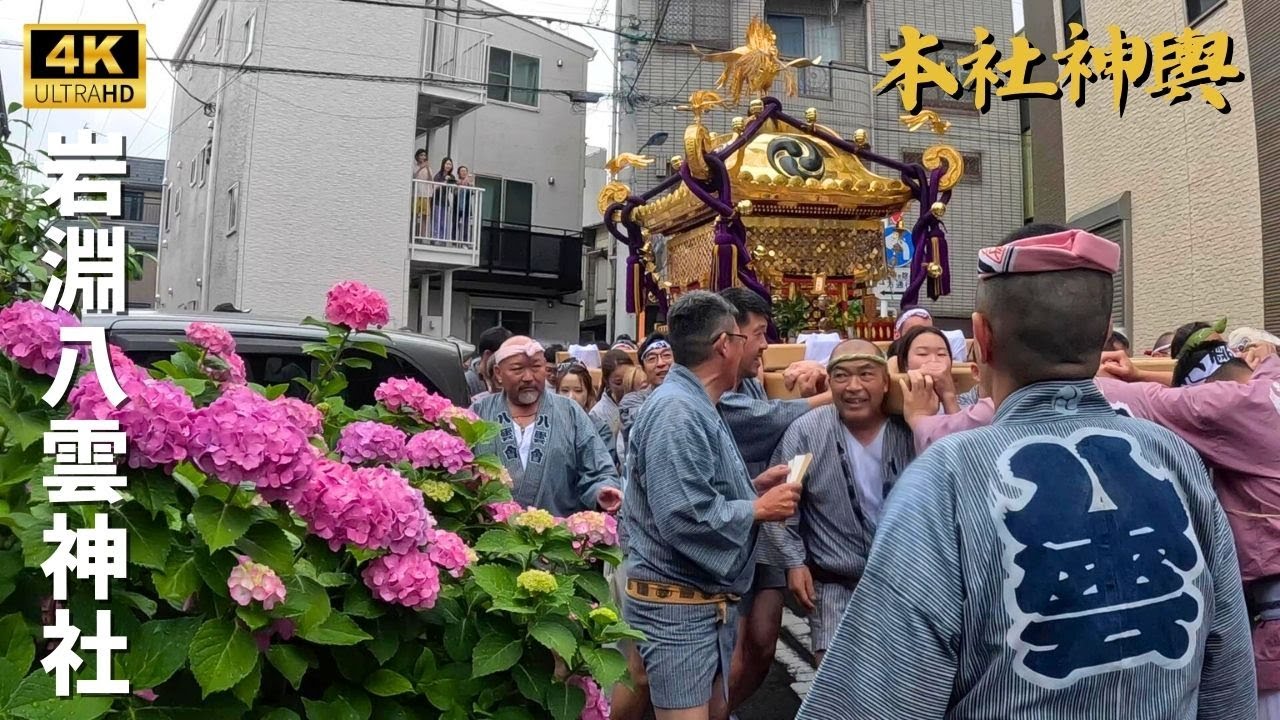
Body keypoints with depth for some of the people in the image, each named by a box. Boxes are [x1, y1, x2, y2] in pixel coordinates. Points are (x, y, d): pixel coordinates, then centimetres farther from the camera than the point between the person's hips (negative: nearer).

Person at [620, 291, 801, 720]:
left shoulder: (695, 407, 13)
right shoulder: (677, 410, -21)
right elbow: (684, 518, -29)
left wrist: (753, 488, 7)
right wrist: (759, 509, -17)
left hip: (709, 602, 10)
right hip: (678, 607, -10)